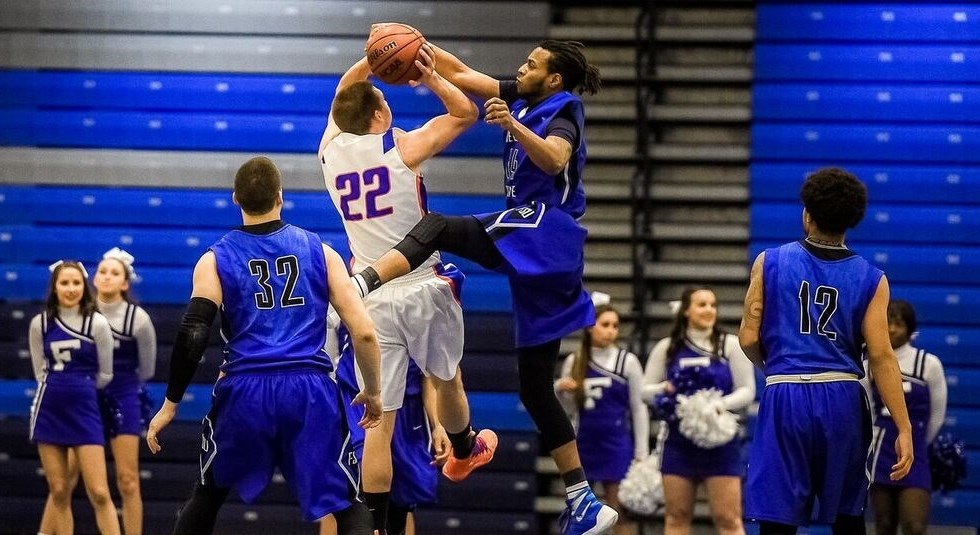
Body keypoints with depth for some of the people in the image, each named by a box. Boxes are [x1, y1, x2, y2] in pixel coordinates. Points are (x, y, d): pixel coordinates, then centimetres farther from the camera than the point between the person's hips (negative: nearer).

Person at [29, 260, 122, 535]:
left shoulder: (97, 323, -5)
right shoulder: (40, 324, 2)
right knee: (59, 492, 4)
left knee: (99, 493, -9)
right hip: (49, 410, 2)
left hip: (84, 410, -2)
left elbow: (105, 375, 4)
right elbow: (41, 372, 11)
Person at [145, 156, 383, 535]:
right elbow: (364, 332, 4)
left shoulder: (215, 259, 8)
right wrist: (373, 392, 18)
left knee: (206, 500, 22)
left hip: (245, 390, 0)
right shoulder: (319, 251, 10)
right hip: (311, 390, 0)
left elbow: (193, 336, -4)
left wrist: (170, 405, 4)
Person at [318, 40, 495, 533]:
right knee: (446, 378, 27)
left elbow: (343, 95, 24)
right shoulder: (404, 147, -9)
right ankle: (464, 452, 53)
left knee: (379, 420, -1)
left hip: (370, 296, 2)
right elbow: (465, 112, 3)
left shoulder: (331, 150, 3)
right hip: (423, 289, -2)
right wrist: (429, 77, 2)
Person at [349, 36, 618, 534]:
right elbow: (462, 75, 20)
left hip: (543, 230, -9)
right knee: (536, 386, 7)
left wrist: (513, 126, -41)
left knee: (437, 226, -24)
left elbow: (554, 160, -28)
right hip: (528, 243, 9)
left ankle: (359, 286, -50)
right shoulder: (525, 99, 17)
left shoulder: (561, 112, -5)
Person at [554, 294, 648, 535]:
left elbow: (639, 409, 0)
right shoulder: (574, 361, 5)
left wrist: (641, 454, -3)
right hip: (584, 445, 3)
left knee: (622, 514, -1)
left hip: (617, 445, -3)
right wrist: (560, 390, -11)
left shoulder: (627, 361, -2)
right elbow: (569, 409, 11)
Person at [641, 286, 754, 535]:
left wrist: (721, 405, -18)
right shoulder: (666, 348, 7)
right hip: (678, 443, 2)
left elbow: (747, 391, 1)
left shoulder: (730, 345, 3)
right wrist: (664, 389, -12)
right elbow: (645, 390, 10)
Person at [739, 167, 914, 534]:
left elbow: (749, 339, 1)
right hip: (842, 400, 1)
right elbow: (881, 357, -3)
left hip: (785, 397, -1)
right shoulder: (871, 280, 3)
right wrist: (904, 428, -2)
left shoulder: (770, 263, 1)